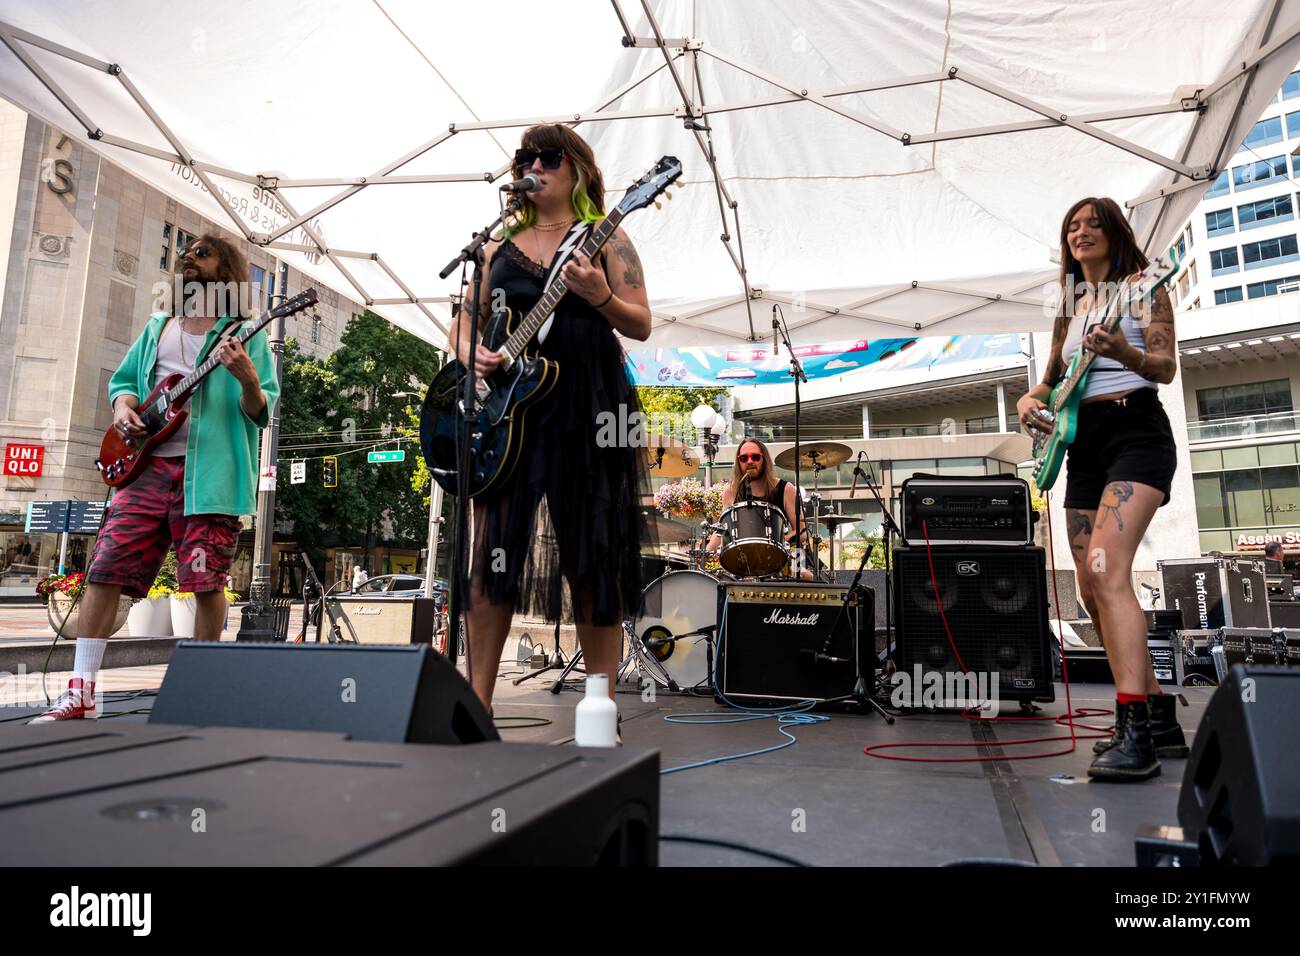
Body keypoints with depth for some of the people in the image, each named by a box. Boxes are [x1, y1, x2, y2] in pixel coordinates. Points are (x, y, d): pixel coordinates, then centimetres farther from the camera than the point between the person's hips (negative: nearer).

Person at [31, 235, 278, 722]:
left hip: (208, 469, -5)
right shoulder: (156, 328, 22)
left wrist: (247, 378, -22)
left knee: (205, 580, -5)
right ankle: (81, 691, 9)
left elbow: (260, 413, -2)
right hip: (146, 466, 5)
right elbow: (122, 378, 26)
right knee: (106, 568, 1)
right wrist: (123, 407, 4)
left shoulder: (246, 334, 5)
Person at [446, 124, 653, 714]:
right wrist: (471, 353, -3)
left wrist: (599, 296, -18)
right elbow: (464, 320, 19)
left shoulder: (605, 237, 9)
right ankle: (477, 702, 7)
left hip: (586, 402, -3)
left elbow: (641, 327, 1)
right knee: (493, 548, -2)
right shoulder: (500, 246, 20)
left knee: (591, 553, -3)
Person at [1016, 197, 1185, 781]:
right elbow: (1053, 377, 28)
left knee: (1105, 567, -27)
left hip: (1135, 430, -7)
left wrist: (1125, 353, -28)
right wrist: (1031, 399, 5)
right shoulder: (1070, 308, 21)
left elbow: (1166, 367, -7)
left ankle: (1135, 732, -27)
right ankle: (1160, 720, 14)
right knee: (1093, 590, 2)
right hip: (1082, 444, 7)